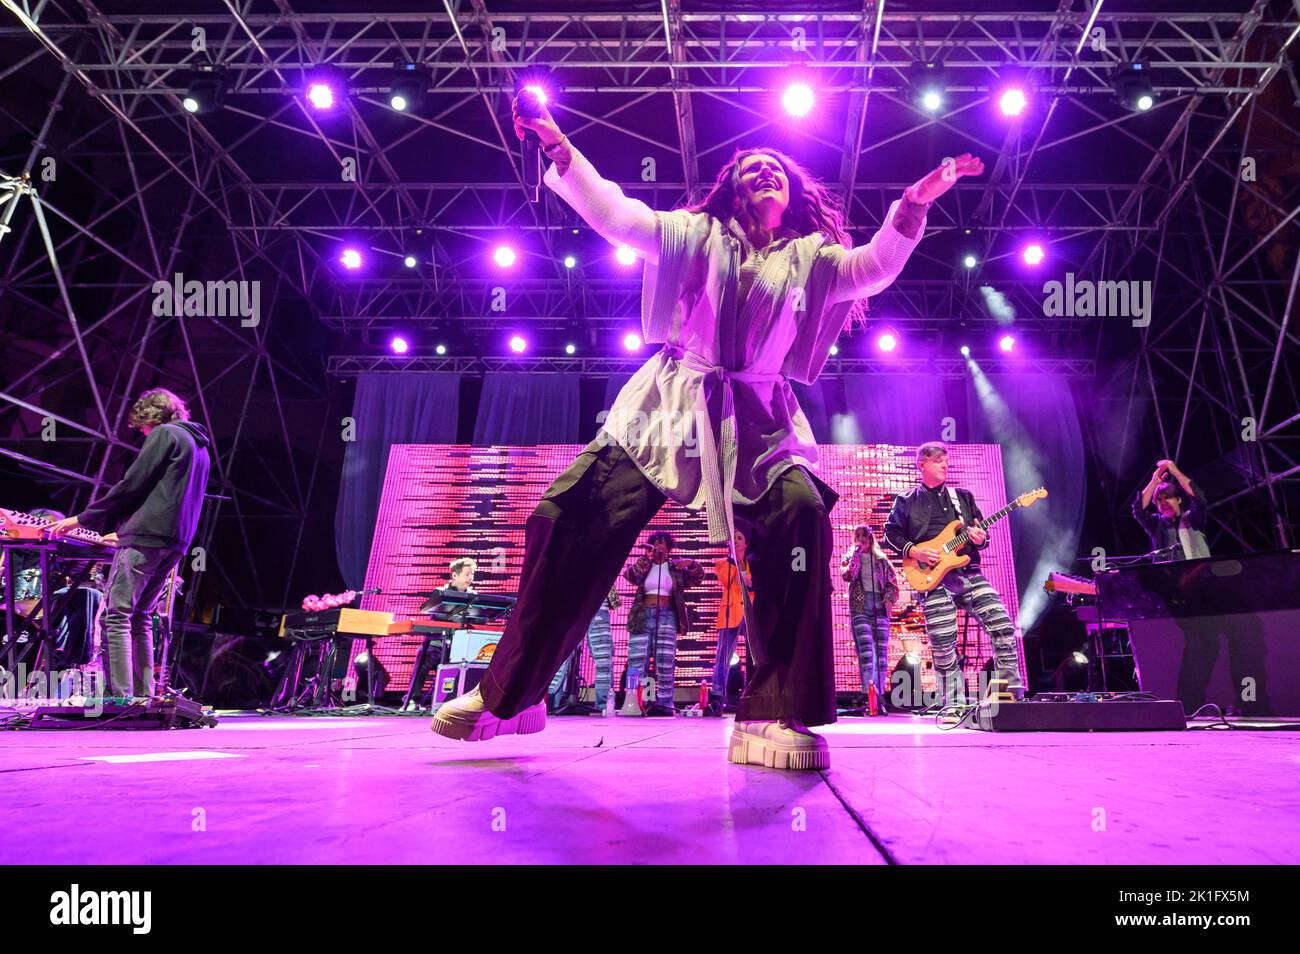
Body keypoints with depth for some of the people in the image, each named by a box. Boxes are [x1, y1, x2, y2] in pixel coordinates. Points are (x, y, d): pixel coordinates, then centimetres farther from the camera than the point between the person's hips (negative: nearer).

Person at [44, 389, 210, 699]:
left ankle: (121, 700, -12)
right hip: (175, 544, 9)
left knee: (116, 616, -7)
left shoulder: (164, 434, -3)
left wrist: (81, 519, -1)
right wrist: (123, 528, 33)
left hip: (145, 538, -9)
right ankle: (144, 697, 9)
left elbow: (130, 485, -9)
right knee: (139, 618, 13)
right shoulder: (200, 446, 23)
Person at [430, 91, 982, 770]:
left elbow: (874, 268, 6)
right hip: (669, 410, -1)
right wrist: (558, 145, -4)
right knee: (572, 519, -15)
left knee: (803, 517, -28)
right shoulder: (694, 235, 14)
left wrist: (914, 204, -6)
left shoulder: (809, 258, 18)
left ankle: (774, 715, -23)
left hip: (755, 422, 1)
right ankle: (510, 695, 1)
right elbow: (612, 213, 5)